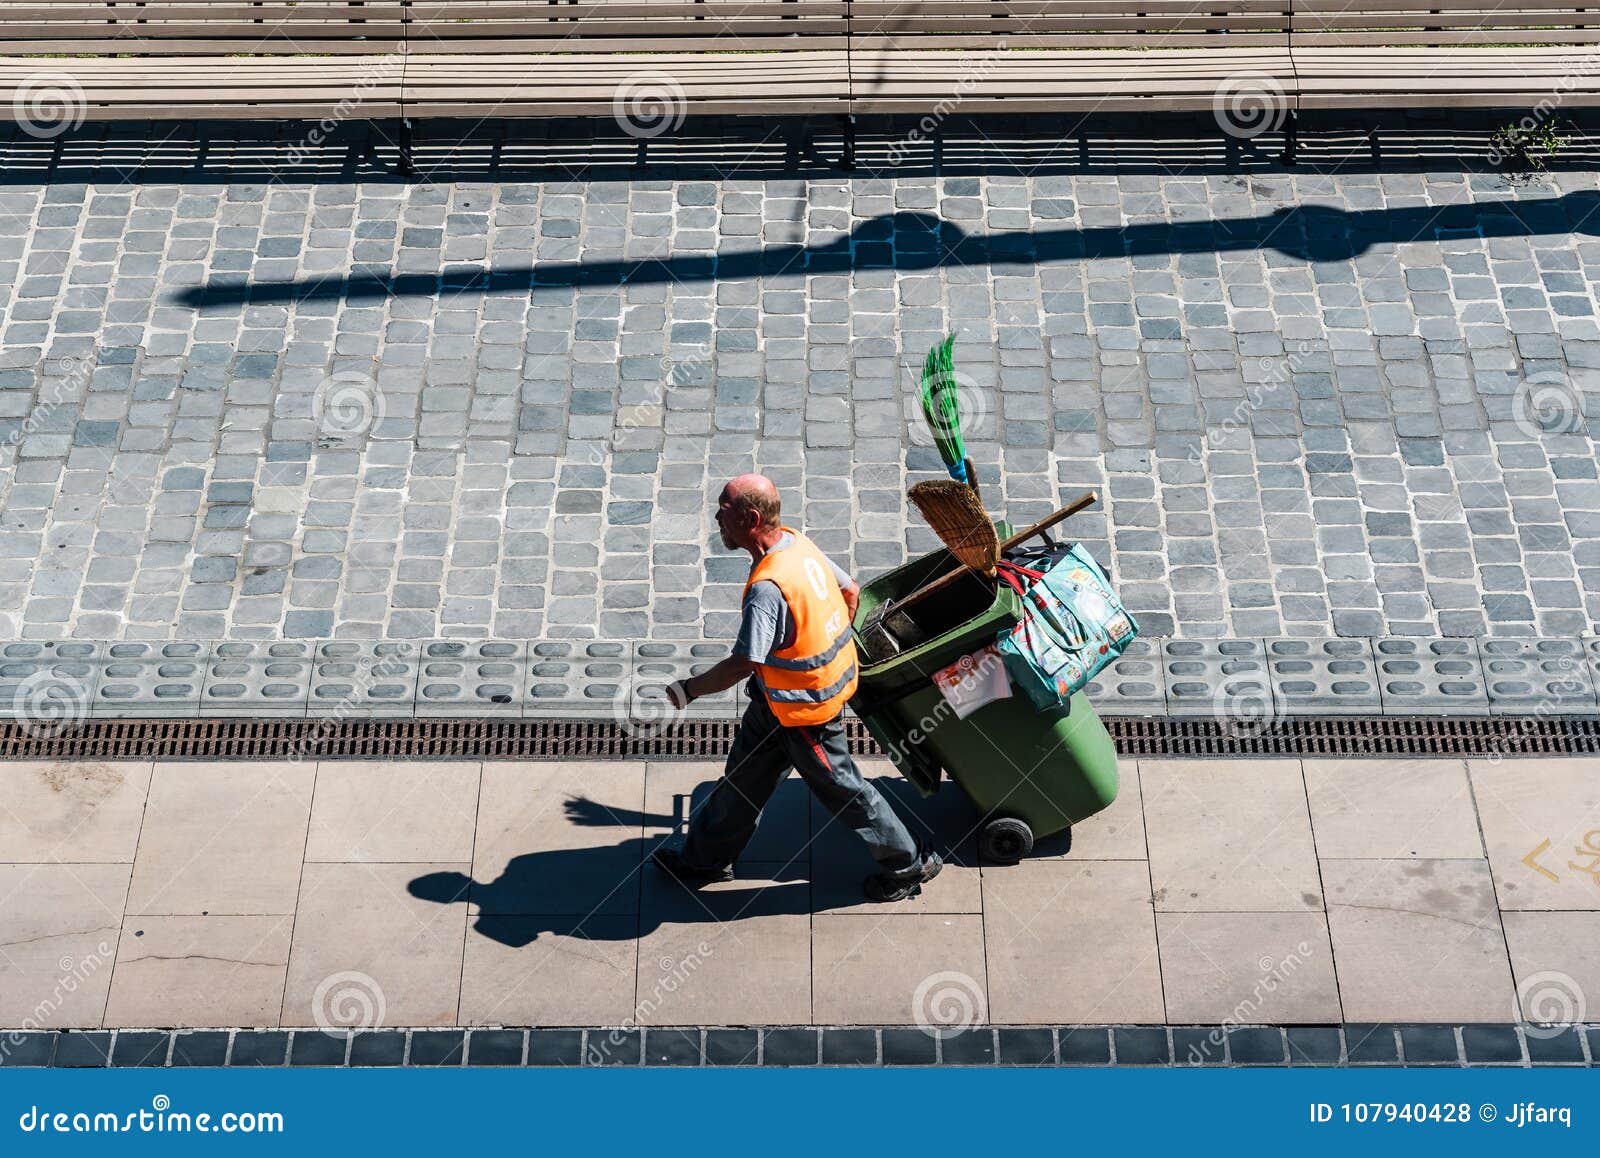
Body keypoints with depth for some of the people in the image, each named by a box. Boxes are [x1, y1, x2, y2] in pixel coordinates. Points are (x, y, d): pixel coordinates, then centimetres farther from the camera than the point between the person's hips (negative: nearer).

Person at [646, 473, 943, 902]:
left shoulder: (767, 588, -33)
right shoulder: (797, 542, -5)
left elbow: (741, 664, -32)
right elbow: (850, 591, 7)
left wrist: (688, 689, -17)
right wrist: (829, 648, 21)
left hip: (803, 706, -9)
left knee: (840, 787, 9)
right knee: (745, 773, 21)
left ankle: (907, 864, 28)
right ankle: (707, 856, 38)